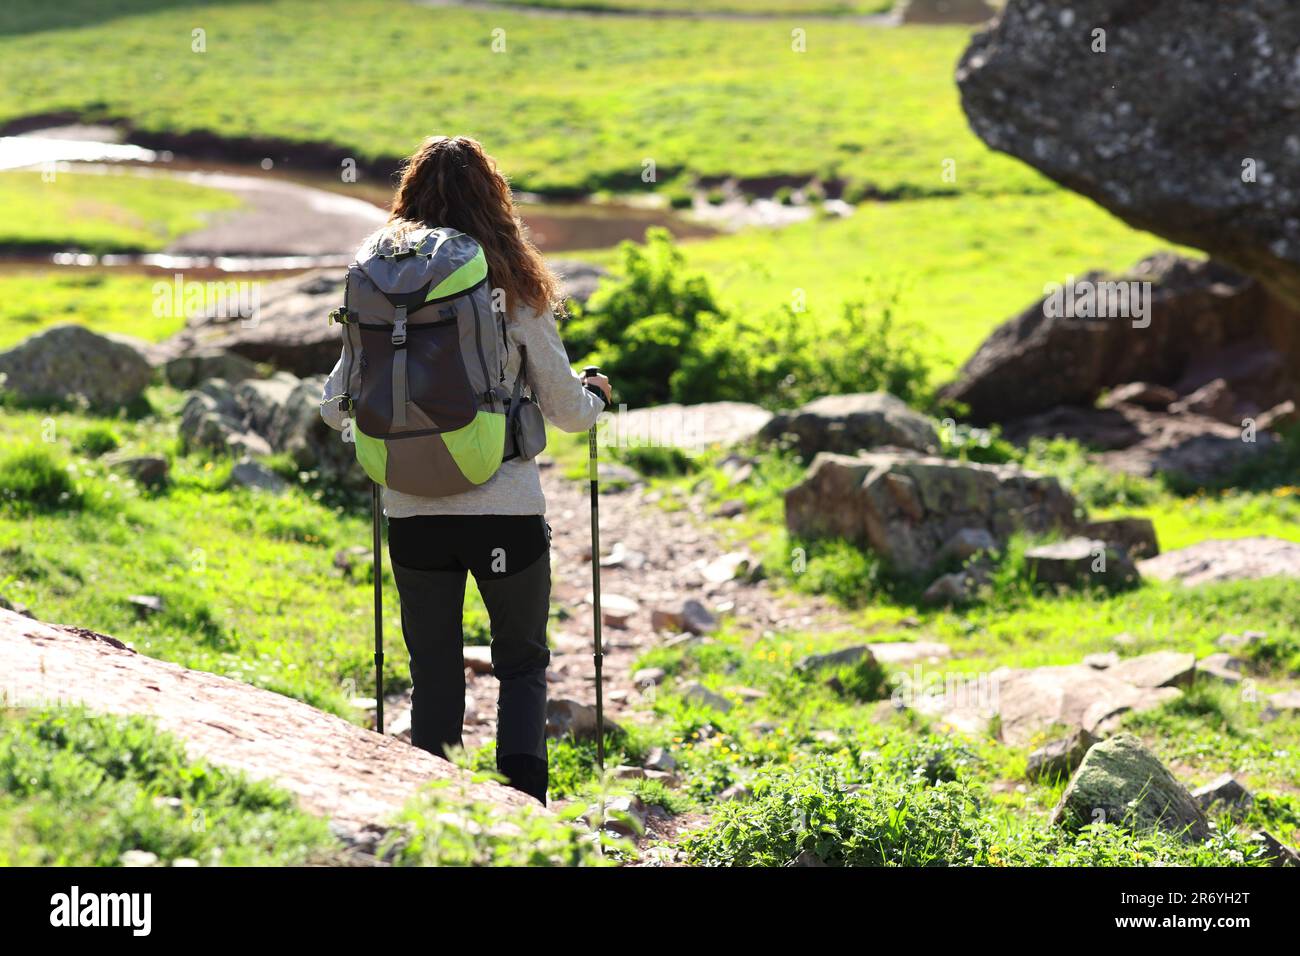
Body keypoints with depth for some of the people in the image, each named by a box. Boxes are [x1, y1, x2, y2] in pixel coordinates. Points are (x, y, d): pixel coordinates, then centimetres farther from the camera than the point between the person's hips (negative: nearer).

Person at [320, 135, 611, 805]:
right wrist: (595, 395, 24)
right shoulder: (514, 288, -5)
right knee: (522, 662, 15)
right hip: (506, 511, -1)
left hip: (413, 511, 1)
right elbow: (567, 412, 1)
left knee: (433, 670, 14)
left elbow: (335, 408, 4)